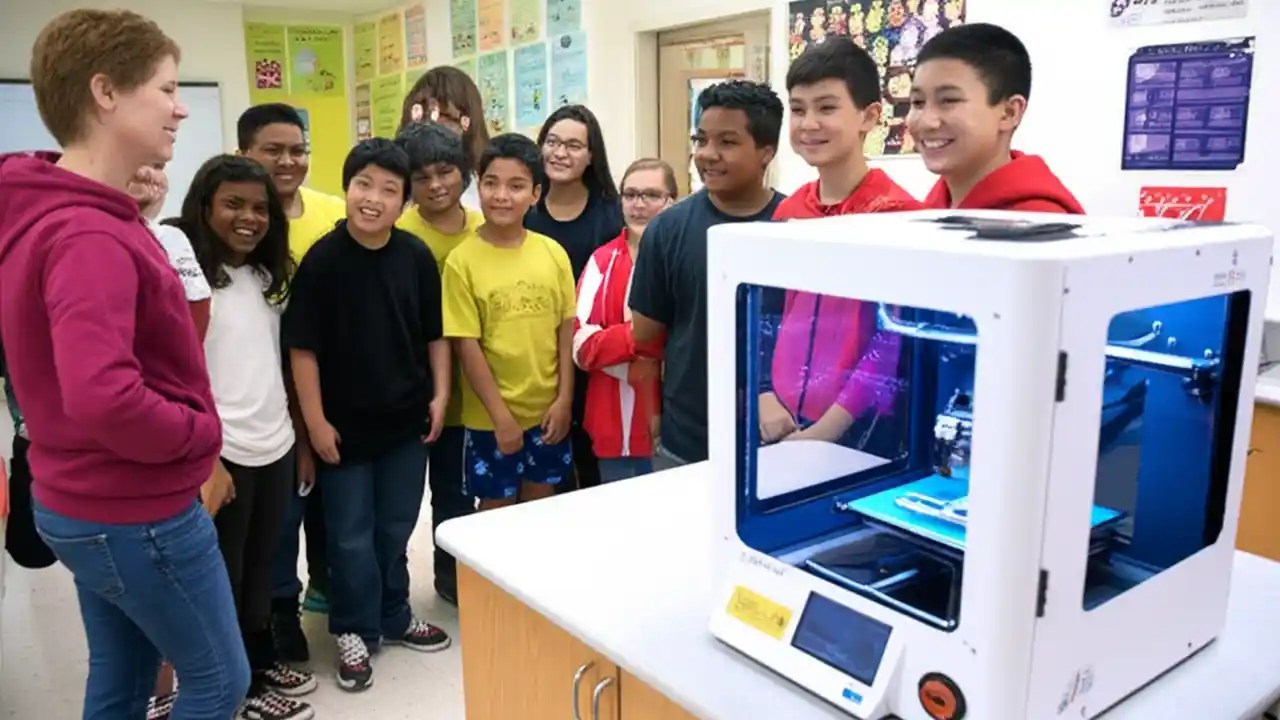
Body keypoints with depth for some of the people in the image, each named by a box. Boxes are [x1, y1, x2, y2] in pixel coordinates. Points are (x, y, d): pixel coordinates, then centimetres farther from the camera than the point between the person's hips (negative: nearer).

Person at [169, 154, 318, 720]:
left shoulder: (266, 277, 12)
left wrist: (300, 431, 13)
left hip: (276, 445, 7)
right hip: (221, 453, -7)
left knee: (261, 567, 17)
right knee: (223, 574, 8)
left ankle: (263, 661, 34)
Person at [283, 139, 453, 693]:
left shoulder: (417, 257, -4)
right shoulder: (323, 259, -13)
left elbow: (436, 334, 6)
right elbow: (303, 347, -11)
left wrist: (439, 395, 2)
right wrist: (315, 421, -11)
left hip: (406, 419, 3)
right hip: (345, 424, -3)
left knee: (395, 530, 17)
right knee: (350, 536, 10)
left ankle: (393, 617, 36)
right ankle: (354, 631, 28)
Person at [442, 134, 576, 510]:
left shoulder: (553, 253, -2)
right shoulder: (462, 260, -11)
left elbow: (567, 328, 2)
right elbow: (467, 345, -11)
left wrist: (564, 398, -2)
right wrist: (500, 414, -12)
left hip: (546, 409, 3)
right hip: (492, 417, -3)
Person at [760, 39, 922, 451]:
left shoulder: (897, 214, -10)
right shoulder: (787, 213, 8)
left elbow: (896, 340, -13)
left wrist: (826, 429, -15)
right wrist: (765, 398, -1)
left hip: (858, 431, -5)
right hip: (781, 424, 6)